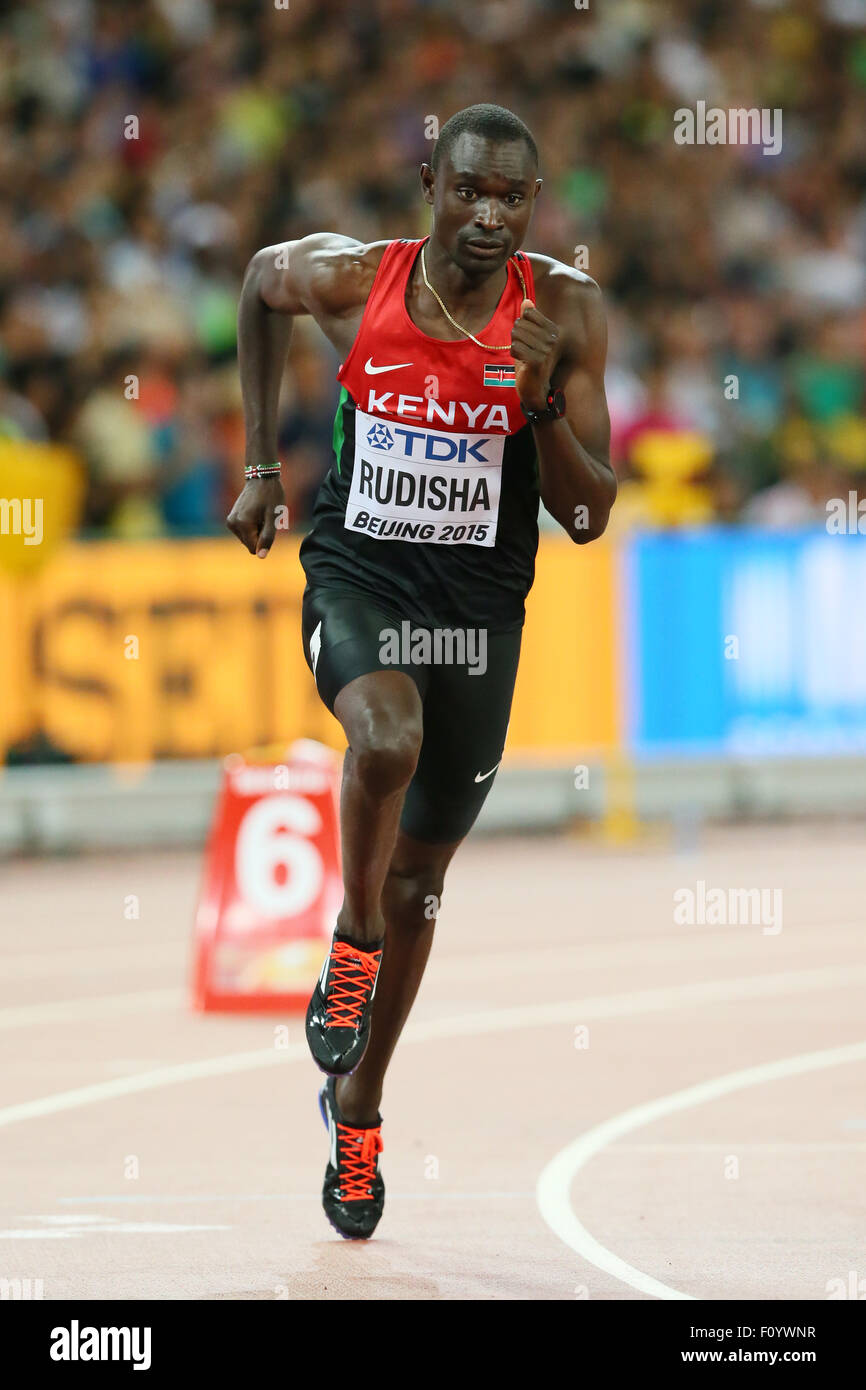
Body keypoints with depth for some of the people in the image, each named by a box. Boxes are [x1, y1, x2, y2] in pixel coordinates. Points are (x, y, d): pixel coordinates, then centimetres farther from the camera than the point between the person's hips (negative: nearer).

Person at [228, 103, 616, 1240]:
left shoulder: (565, 313, -10)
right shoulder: (350, 280, -10)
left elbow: (589, 517, -8)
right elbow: (261, 279, 15)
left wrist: (544, 402, -26)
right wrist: (261, 464, 13)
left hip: (479, 610, 2)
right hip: (355, 579, -1)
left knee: (418, 881, 13)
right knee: (388, 736, -36)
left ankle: (358, 1105, 34)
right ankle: (351, 941, -10)